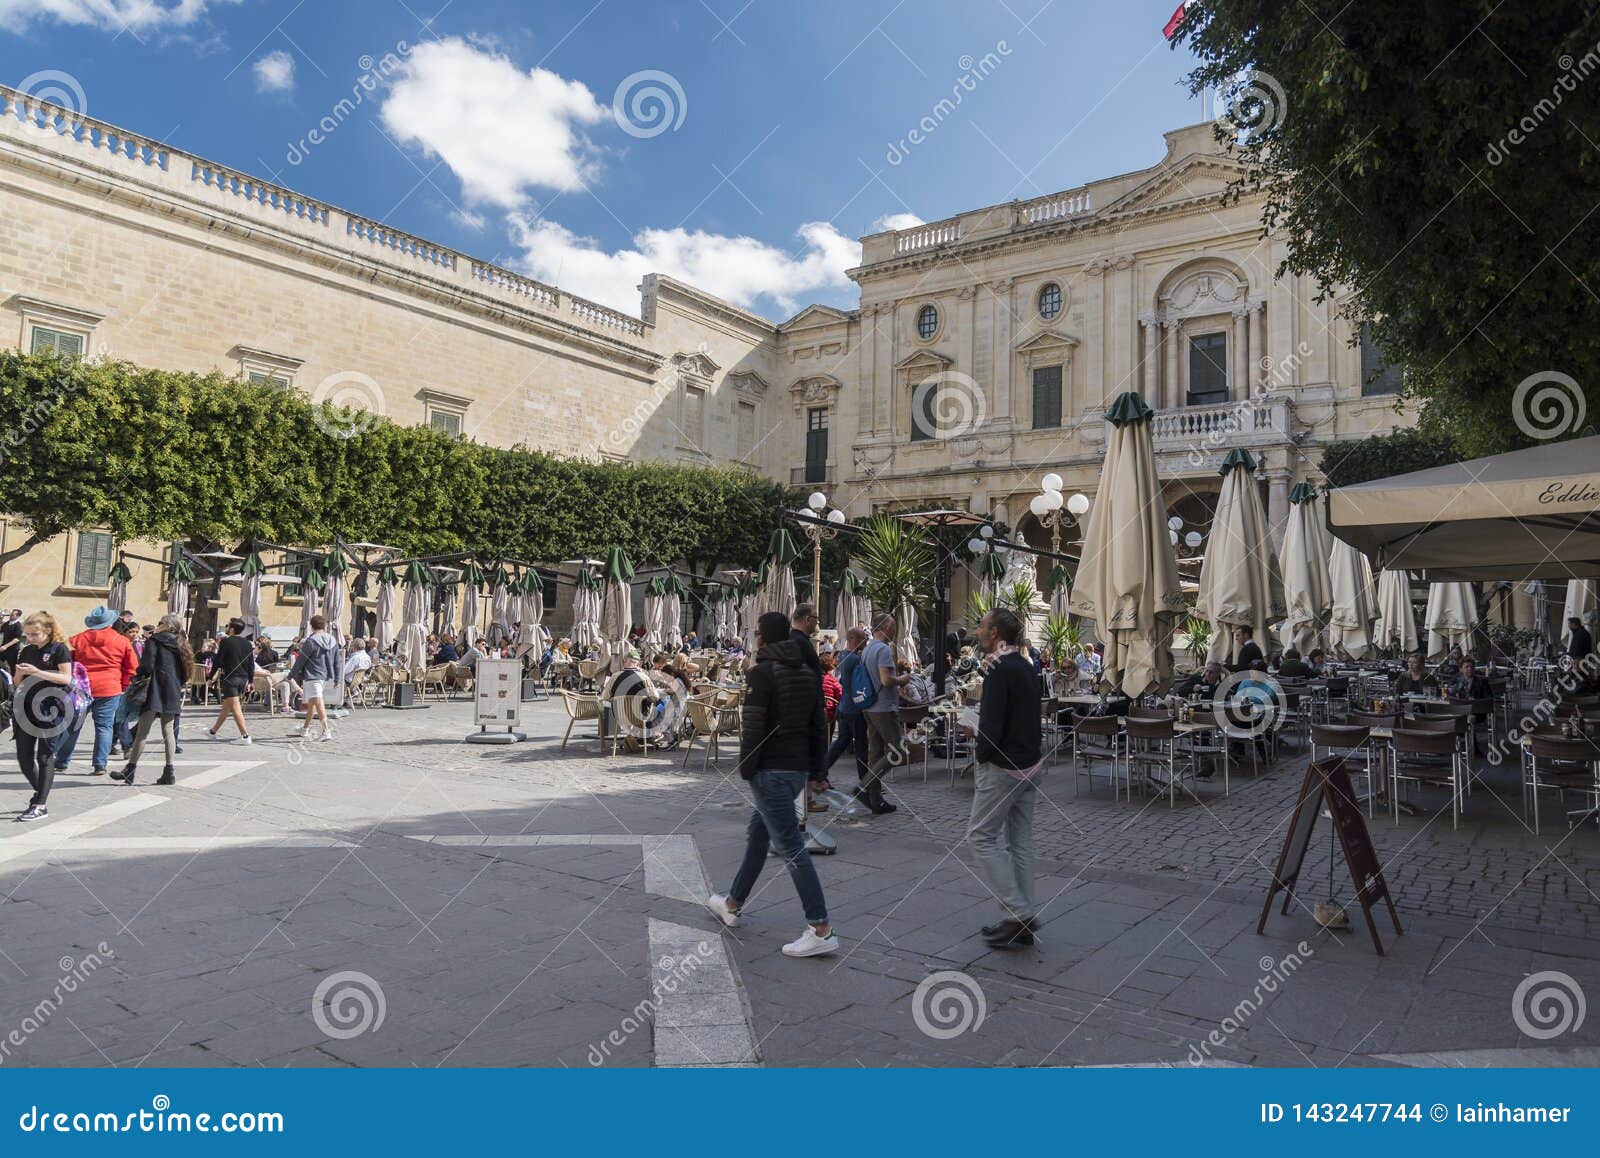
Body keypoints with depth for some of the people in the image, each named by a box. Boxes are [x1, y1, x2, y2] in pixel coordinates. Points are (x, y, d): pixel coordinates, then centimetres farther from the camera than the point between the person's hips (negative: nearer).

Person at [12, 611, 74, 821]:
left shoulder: (59, 649, -5)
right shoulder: (26, 651, 13)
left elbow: (66, 678, -13)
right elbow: (18, 682, 17)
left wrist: (37, 672, -21)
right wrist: (21, 673, -5)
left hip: (49, 709, -6)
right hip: (26, 707, 6)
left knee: (45, 756, -3)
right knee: (24, 757, 7)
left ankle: (40, 805, 0)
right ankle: (39, 793, 28)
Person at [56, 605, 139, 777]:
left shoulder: (77, 639, 3)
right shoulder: (122, 641, 0)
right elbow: (132, 668, 3)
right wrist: (123, 686, 14)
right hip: (109, 689, -1)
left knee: (71, 726, 13)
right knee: (104, 727, 2)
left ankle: (61, 762, 21)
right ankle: (100, 765, -2)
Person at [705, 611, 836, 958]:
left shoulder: (761, 673, -14)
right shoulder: (808, 673, 10)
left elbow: (752, 727, -18)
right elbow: (819, 727, 12)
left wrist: (746, 769, -7)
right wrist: (817, 770, 17)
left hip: (770, 771, -9)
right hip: (799, 769, 9)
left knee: (791, 847, -7)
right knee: (757, 834, 22)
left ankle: (821, 931, -7)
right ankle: (732, 904, 36)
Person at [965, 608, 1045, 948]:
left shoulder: (1000, 670, -18)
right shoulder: (1025, 666, 11)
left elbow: (991, 726, -23)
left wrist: (980, 753, -5)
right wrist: (981, 734, 12)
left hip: (1003, 767, -9)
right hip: (1030, 763, 9)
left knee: (981, 836, 0)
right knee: (1020, 840, 12)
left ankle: (1017, 911, -1)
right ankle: (1024, 921, 17)